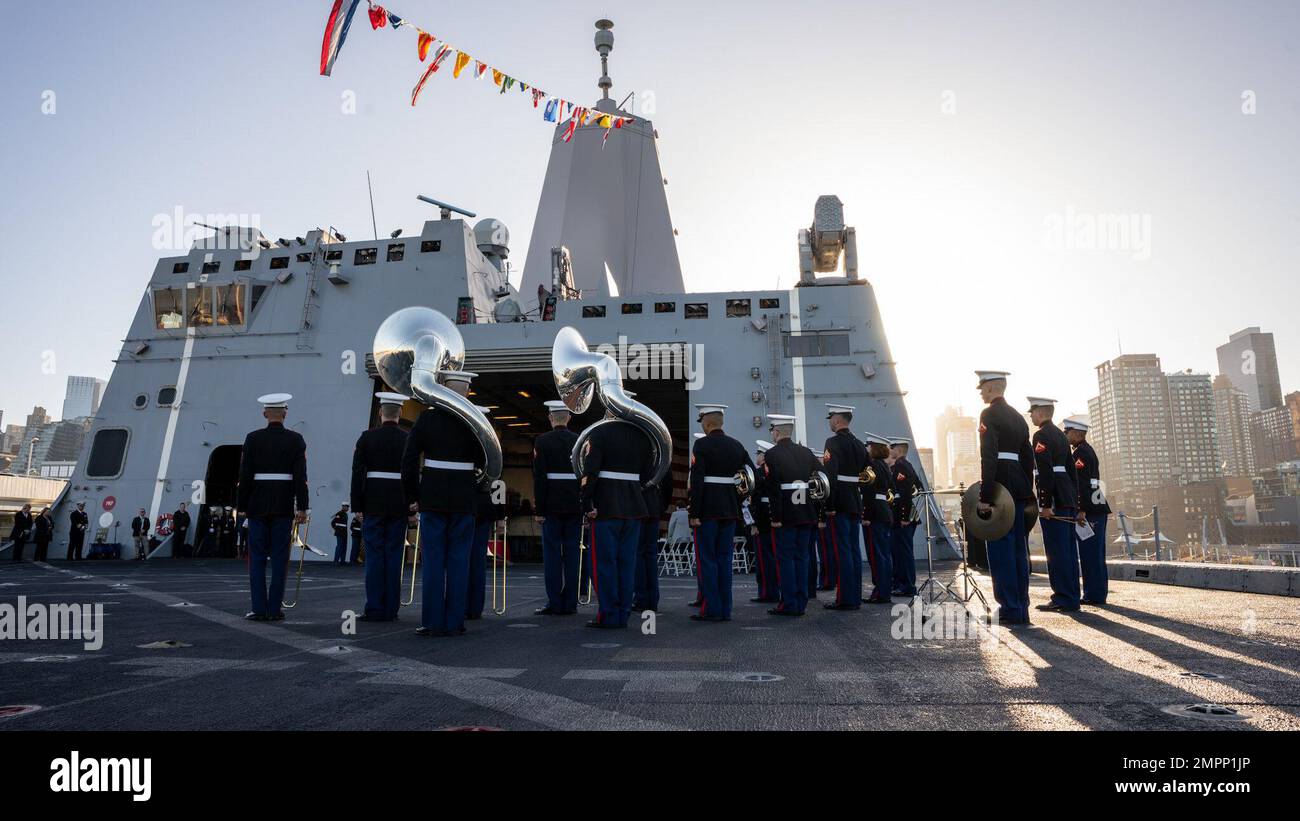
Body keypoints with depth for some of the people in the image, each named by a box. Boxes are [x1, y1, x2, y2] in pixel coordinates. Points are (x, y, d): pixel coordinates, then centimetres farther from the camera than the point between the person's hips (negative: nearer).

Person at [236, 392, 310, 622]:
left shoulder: (253, 439, 0)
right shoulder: (296, 440, -2)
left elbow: (244, 475, 0)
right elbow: (301, 476, -6)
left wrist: (243, 506, 6)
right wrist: (302, 507, -3)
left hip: (258, 506, 1)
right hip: (284, 506, -1)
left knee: (257, 557, 6)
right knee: (279, 557, 3)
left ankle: (259, 609, 4)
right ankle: (274, 609, 4)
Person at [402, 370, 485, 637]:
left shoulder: (427, 418, -1)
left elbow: (409, 459, -1)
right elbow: (485, 464, -1)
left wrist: (412, 496, 6)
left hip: (432, 498, 0)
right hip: (464, 501, 0)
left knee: (432, 560, 4)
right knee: (459, 560, 4)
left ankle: (432, 622, 6)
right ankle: (454, 622, 7)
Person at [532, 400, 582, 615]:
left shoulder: (542, 441, -4)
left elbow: (539, 477, -9)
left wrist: (539, 509, -6)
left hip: (552, 506, -3)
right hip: (575, 506, 3)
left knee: (552, 554, 1)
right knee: (572, 554, 6)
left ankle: (554, 604, 0)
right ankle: (570, 603, 9)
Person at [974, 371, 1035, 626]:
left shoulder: (989, 414, -8)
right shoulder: (1018, 417, 17)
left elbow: (988, 457, -17)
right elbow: (1028, 458, 17)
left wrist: (984, 496, -19)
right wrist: (1027, 495, 20)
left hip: (999, 486, -8)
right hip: (1019, 487, 8)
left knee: (1000, 549, -5)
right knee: (1018, 549, 10)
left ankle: (1010, 610, -3)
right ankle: (1021, 609, 15)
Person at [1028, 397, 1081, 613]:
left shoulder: (1041, 436, -9)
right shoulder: (1061, 435, 19)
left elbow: (1046, 472, -18)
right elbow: (1071, 470, 19)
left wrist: (1045, 504, -18)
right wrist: (1075, 502, 21)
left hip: (1054, 498, -9)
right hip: (1069, 498, 9)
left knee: (1056, 549, -7)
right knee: (1068, 549, 10)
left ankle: (1063, 599, -5)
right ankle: (1072, 597, 15)